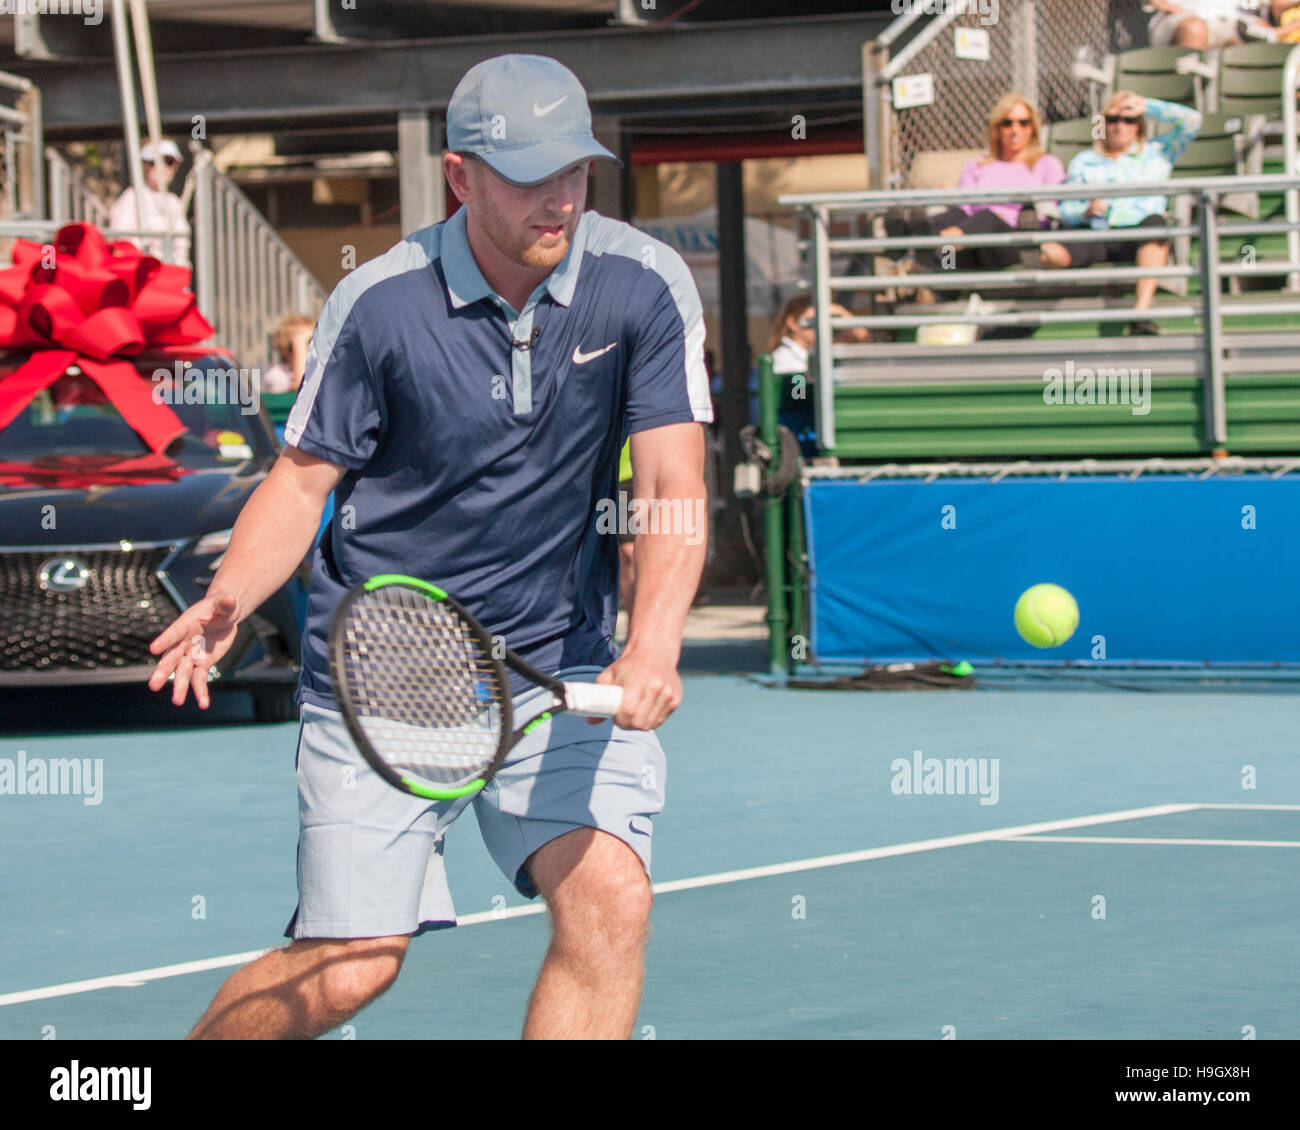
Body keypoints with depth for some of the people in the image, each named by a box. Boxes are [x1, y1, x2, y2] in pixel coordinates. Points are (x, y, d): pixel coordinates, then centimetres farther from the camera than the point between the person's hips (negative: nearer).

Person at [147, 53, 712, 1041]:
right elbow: (303, 478, -2)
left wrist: (654, 646, -31)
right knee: (351, 968, -5)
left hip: (561, 664, 2)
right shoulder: (379, 305, -11)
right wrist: (228, 601, -20)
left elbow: (674, 488, -14)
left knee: (611, 900, -21)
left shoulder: (645, 286, -9)